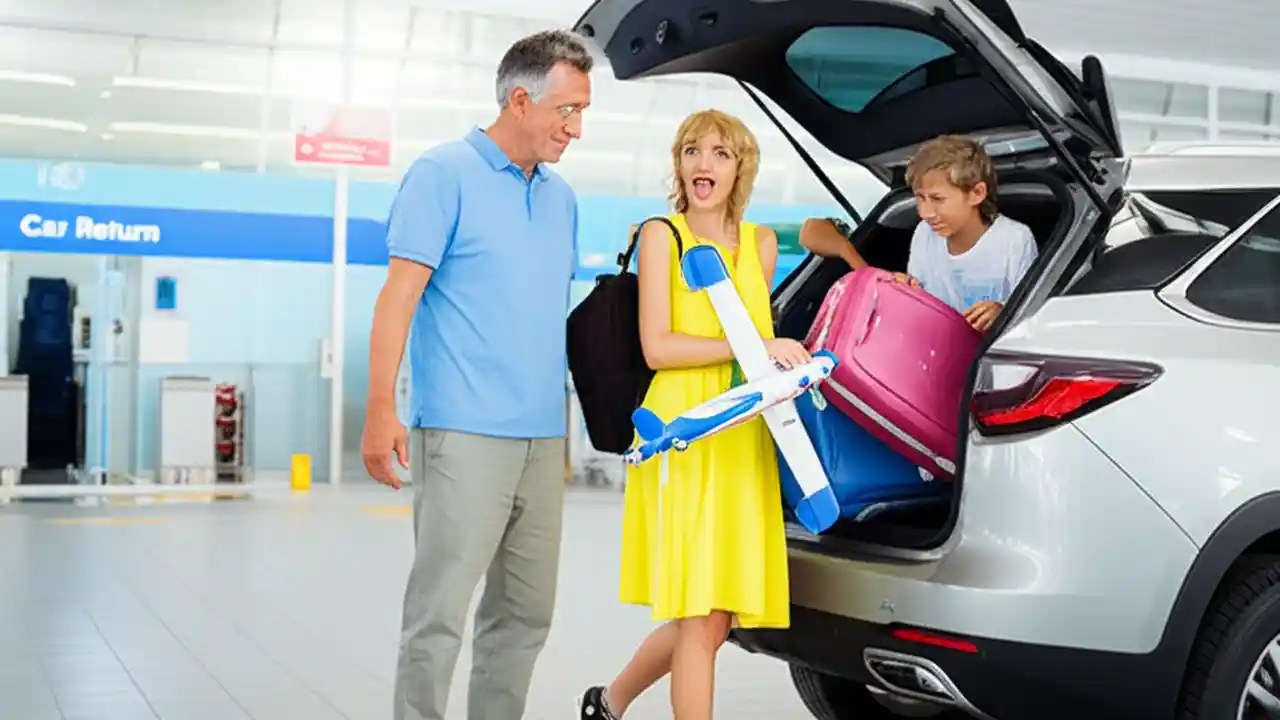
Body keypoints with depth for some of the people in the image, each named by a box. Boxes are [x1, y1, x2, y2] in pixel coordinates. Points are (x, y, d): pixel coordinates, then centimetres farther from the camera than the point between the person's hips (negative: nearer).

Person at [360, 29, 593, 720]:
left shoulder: (561, 197, 16)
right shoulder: (445, 174, -4)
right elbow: (399, 296, -10)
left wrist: (564, 427, 17)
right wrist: (381, 410, -18)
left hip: (543, 438, 7)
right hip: (464, 433, -7)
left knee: (525, 614, 11)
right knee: (439, 613, -6)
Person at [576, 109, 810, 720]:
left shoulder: (760, 243, 16)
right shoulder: (662, 234, 0)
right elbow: (656, 347, -9)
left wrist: (784, 360, 7)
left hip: (744, 438, 6)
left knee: (714, 620, 8)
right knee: (701, 619, -10)